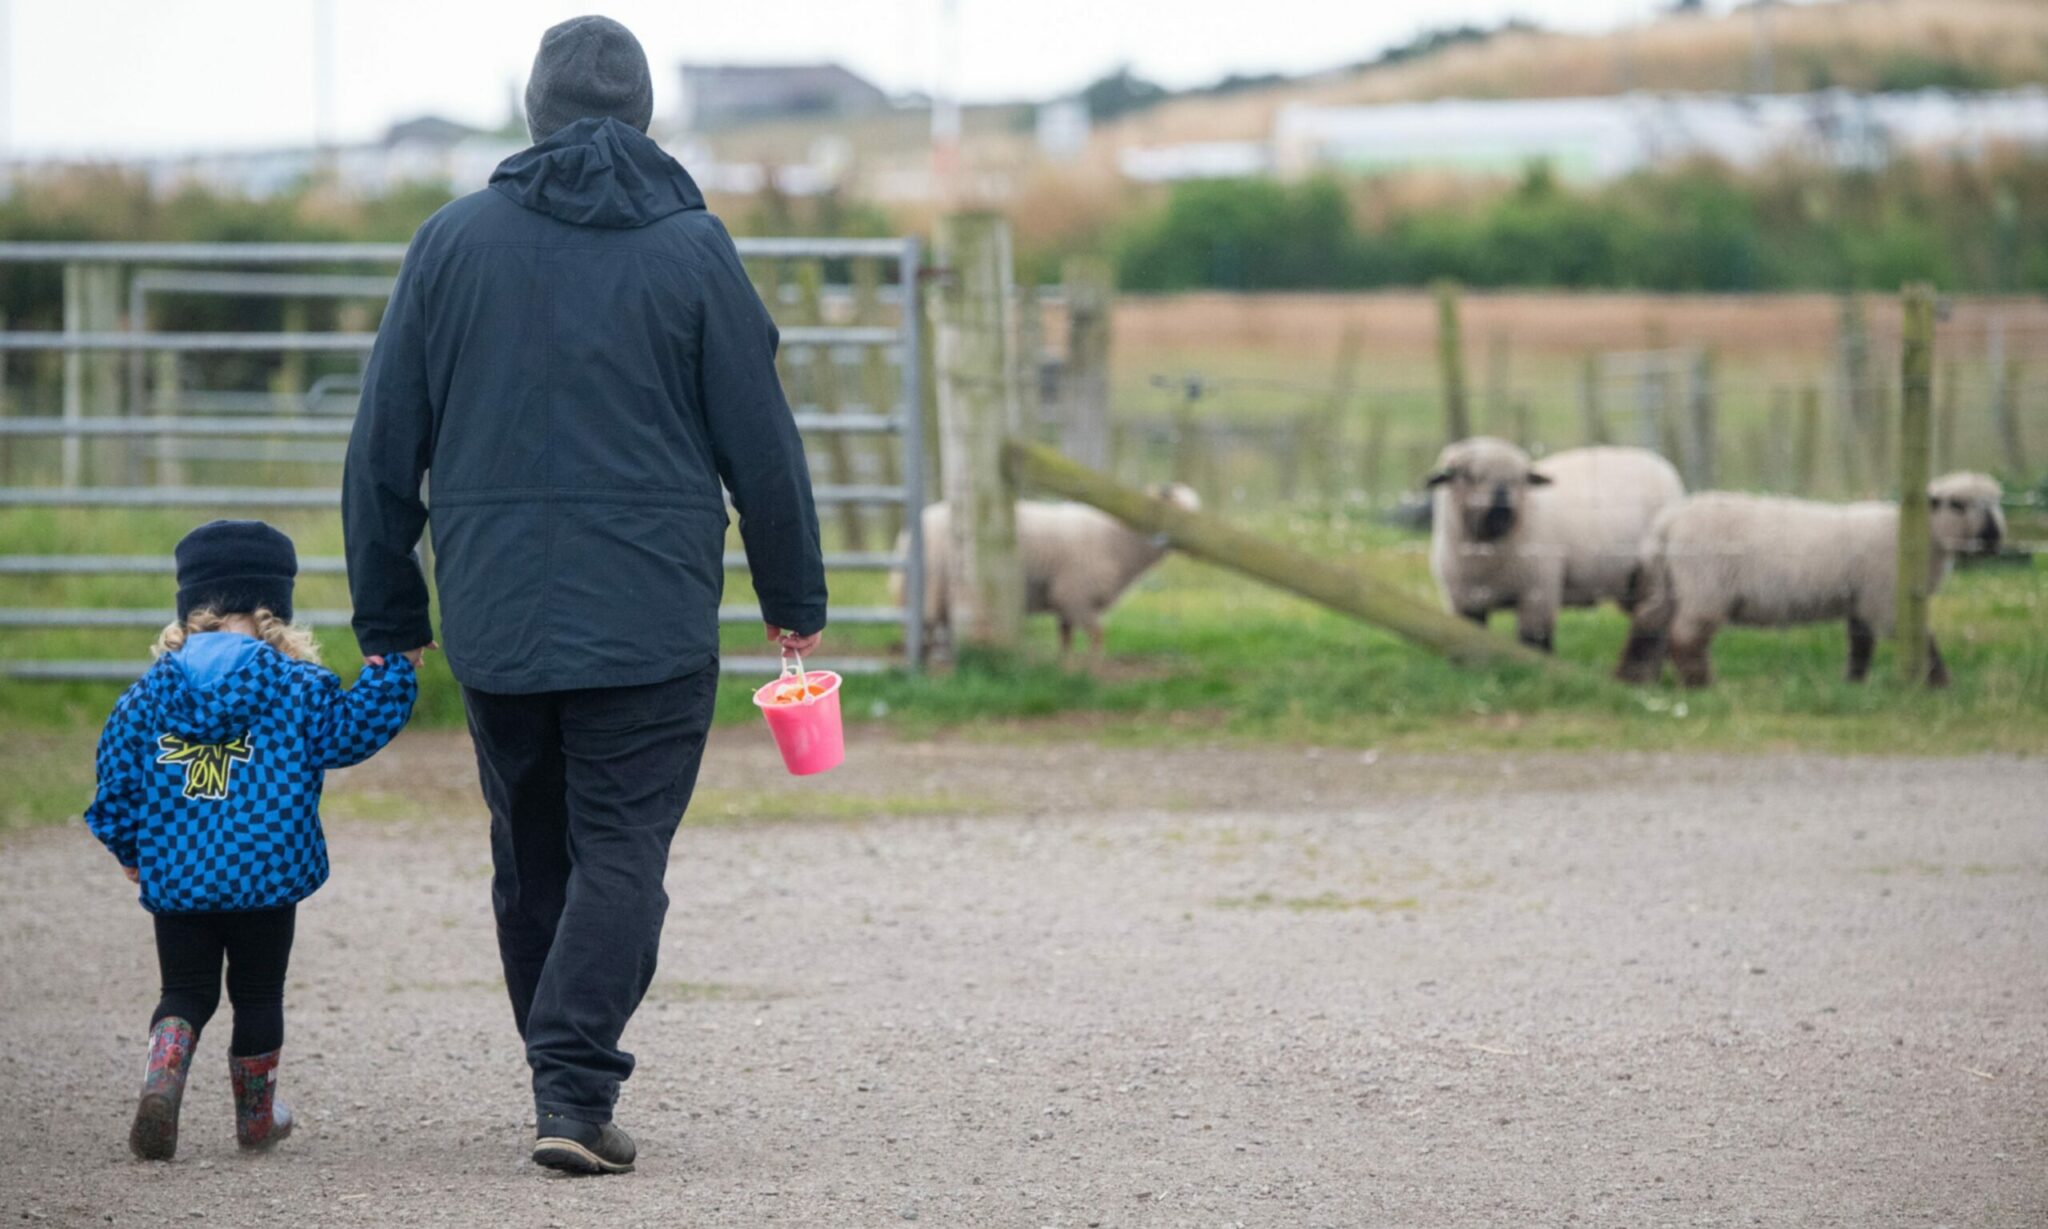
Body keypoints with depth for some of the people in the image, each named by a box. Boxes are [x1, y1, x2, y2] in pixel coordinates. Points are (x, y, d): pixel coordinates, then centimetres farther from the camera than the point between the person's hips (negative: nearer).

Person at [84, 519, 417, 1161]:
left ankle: (161, 1080, -16)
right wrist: (391, 672, 4)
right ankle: (256, 1115, 25)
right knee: (258, 995, 13)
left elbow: (118, 774, 6)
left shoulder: (152, 688, 3)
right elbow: (351, 729, -6)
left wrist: (129, 850, 19)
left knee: (186, 992, 11)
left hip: (175, 877, 2)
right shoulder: (295, 686, -5)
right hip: (267, 874, -2)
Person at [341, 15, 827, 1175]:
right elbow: (763, 445, 2)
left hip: (496, 619, 2)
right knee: (622, 850, -2)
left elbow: (385, 451, 6)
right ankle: (575, 1089, -16)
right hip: (651, 620, -2)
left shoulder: (453, 242, 4)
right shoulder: (692, 249, -1)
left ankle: (567, 1080, 22)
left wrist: (390, 620, 14)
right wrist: (796, 601, 13)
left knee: (532, 859, 15)